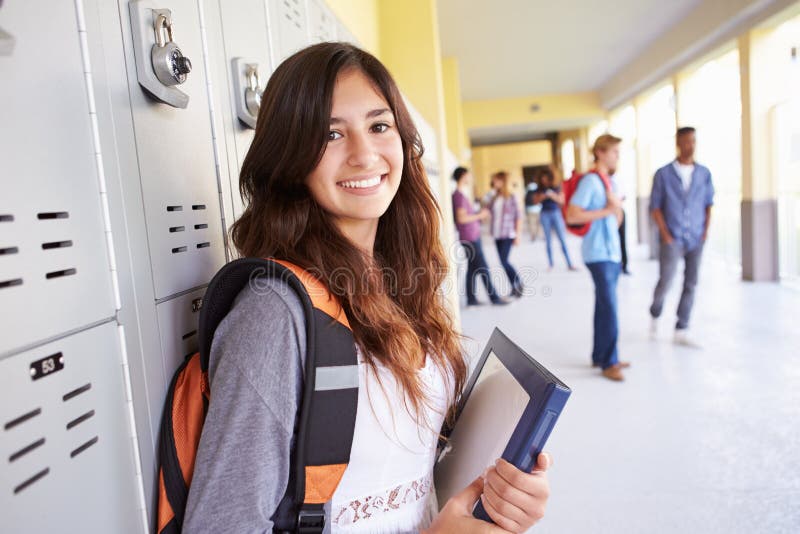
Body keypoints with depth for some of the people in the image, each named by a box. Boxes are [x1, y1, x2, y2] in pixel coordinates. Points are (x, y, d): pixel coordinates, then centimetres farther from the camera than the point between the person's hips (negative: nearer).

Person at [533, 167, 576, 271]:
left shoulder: (557, 188, 2)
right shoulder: (541, 189, 7)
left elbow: (562, 200, -1)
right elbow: (535, 201, 8)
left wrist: (553, 196, -18)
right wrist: (541, 197, -12)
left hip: (556, 213, -1)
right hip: (545, 215, 2)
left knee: (562, 239, -6)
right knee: (548, 240, 3)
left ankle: (570, 264, -5)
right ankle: (550, 264, 8)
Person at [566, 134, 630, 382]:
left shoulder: (608, 181, 16)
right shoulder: (590, 181, -11)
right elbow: (571, 215, -20)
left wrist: (617, 206, -1)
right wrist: (606, 211, -18)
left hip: (612, 252, 9)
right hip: (599, 254, -9)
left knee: (604, 307, 12)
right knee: (609, 308, -7)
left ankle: (600, 355, 22)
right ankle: (609, 363, 2)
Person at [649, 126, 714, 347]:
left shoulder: (704, 173, 6)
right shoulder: (663, 174, -2)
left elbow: (708, 203, 12)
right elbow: (655, 206, -1)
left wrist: (706, 230, 2)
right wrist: (665, 235, -7)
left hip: (696, 239, 3)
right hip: (672, 239, -3)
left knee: (691, 284, 3)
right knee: (665, 281, -7)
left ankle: (681, 331, 12)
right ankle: (655, 316, 22)